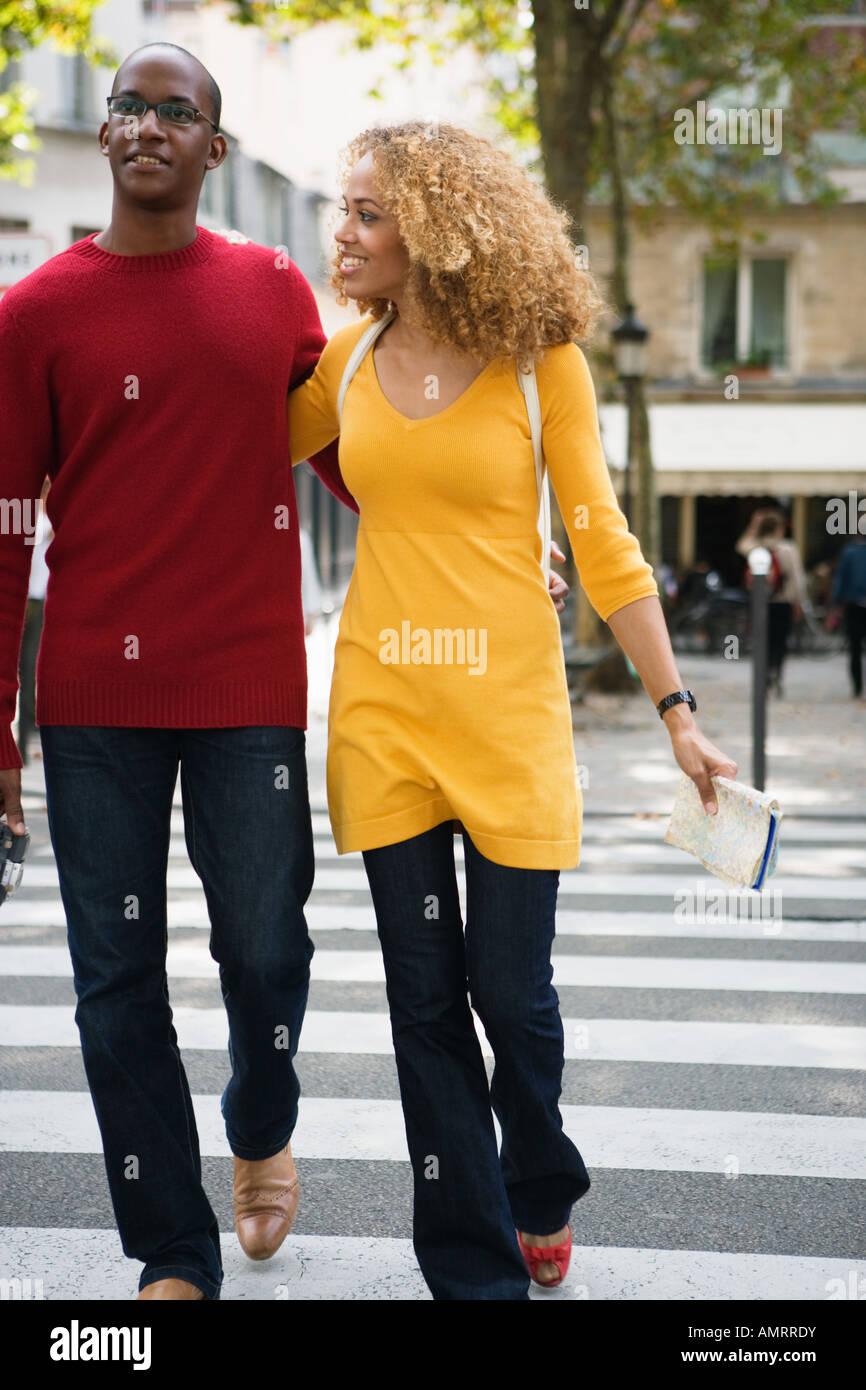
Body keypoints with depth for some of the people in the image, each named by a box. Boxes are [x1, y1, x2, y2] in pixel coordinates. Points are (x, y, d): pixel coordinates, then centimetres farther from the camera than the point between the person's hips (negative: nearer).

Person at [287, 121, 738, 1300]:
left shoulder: (540, 361, -4)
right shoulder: (348, 360, 5)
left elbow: (602, 543, -2)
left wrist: (678, 714, -4)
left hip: (510, 713, -3)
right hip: (382, 713, 3)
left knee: (510, 992, 4)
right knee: (425, 1003, 6)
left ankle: (543, 1198, 35)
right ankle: (476, 1266, 20)